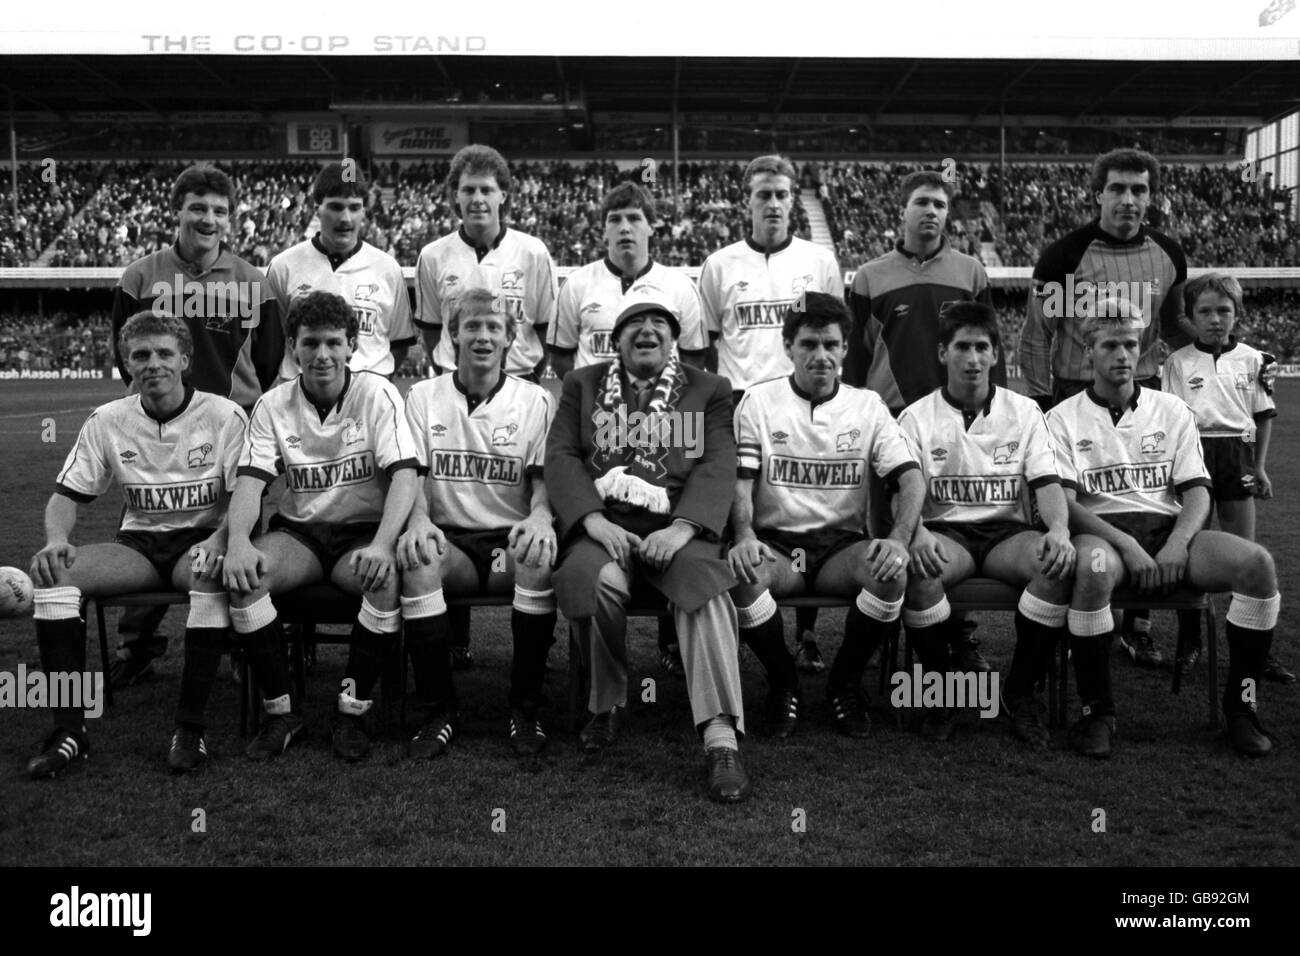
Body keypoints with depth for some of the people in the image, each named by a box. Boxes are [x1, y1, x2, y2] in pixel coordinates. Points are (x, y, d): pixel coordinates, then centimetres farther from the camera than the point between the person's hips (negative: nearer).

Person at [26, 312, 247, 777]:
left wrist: (219, 539, -28)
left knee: (213, 572, -38)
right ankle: (69, 729, -19)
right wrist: (57, 540, -17)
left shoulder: (224, 415, -5)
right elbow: (66, 495, 6)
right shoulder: (107, 420, 5)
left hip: (200, 539, -3)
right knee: (51, 571, -23)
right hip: (137, 542, 3)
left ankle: (190, 726, -27)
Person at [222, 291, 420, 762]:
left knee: (387, 577, -34)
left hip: (363, 530, -2)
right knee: (243, 576, -28)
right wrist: (238, 542, -28)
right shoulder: (273, 405, 2)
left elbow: (404, 476, -15)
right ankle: (280, 709, -10)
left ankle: (353, 710, -14)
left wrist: (382, 544, -32)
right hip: (299, 531, 2)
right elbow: (249, 480, -6)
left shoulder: (377, 394, -6)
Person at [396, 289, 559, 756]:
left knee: (540, 556, -35)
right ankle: (439, 708, -17)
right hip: (449, 538, 1)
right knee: (416, 558, -33)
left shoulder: (535, 400, 7)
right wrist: (418, 520, -19)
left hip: (511, 539, 0)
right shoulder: (423, 397, 10)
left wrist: (540, 516, -22)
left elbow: (544, 479, 2)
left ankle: (525, 706, -15)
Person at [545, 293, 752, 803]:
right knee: (598, 578, -33)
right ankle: (607, 704, -7)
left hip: (678, 525, 0)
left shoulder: (709, 389, 16)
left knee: (703, 582, -33)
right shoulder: (583, 384, 20)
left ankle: (722, 738, -35)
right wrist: (594, 521, -12)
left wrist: (682, 528, -17)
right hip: (604, 523, 1)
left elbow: (717, 465, 2)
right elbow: (561, 456, 7)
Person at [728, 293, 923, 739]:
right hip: (775, 543, -1)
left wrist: (899, 538, -21)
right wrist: (744, 535, -24)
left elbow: (910, 476, -1)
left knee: (892, 573, -31)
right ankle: (783, 682, -5)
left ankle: (845, 681, -2)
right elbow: (740, 482, -3)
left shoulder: (867, 405, 9)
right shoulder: (758, 401, 5)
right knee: (740, 573, -35)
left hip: (843, 545, 1)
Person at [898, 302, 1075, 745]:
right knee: (915, 568, -36)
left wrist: (1059, 528, -21)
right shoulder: (917, 417, 6)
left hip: (1007, 530, 2)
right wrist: (918, 533, -28)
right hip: (944, 531, -1)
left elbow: (1047, 482, 1)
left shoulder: (1025, 411, 11)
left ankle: (1022, 688, -10)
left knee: (1059, 563, -30)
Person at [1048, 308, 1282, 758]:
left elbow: (1197, 492, 8)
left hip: (1169, 528, 4)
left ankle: (1240, 704, -8)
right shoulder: (1063, 418, 7)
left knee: (1257, 563, -23)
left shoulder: (1172, 409, 16)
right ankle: (1096, 710, -22)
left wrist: (1178, 543, -12)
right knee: (1092, 568, -39)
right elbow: (1062, 501, -5)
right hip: (1102, 532, -3)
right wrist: (1125, 544, -19)